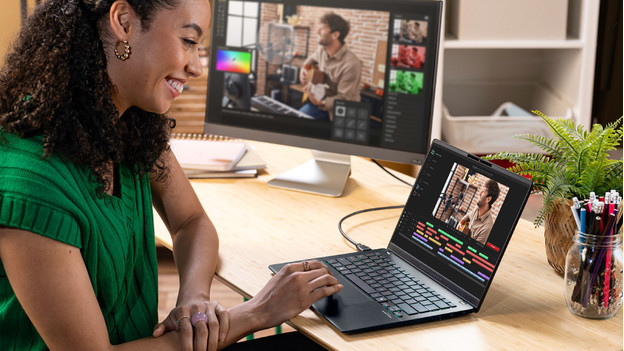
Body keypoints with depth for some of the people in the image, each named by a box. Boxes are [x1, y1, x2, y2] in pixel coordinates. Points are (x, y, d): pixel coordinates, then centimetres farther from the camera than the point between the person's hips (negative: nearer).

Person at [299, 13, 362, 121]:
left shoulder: (351, 64, -24)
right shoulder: (322, 49, 0)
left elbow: (344, 99, -23)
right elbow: (312, 59, 27)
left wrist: (319, 103, -36)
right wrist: (304, 69, 6)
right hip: (321, 97, 7)